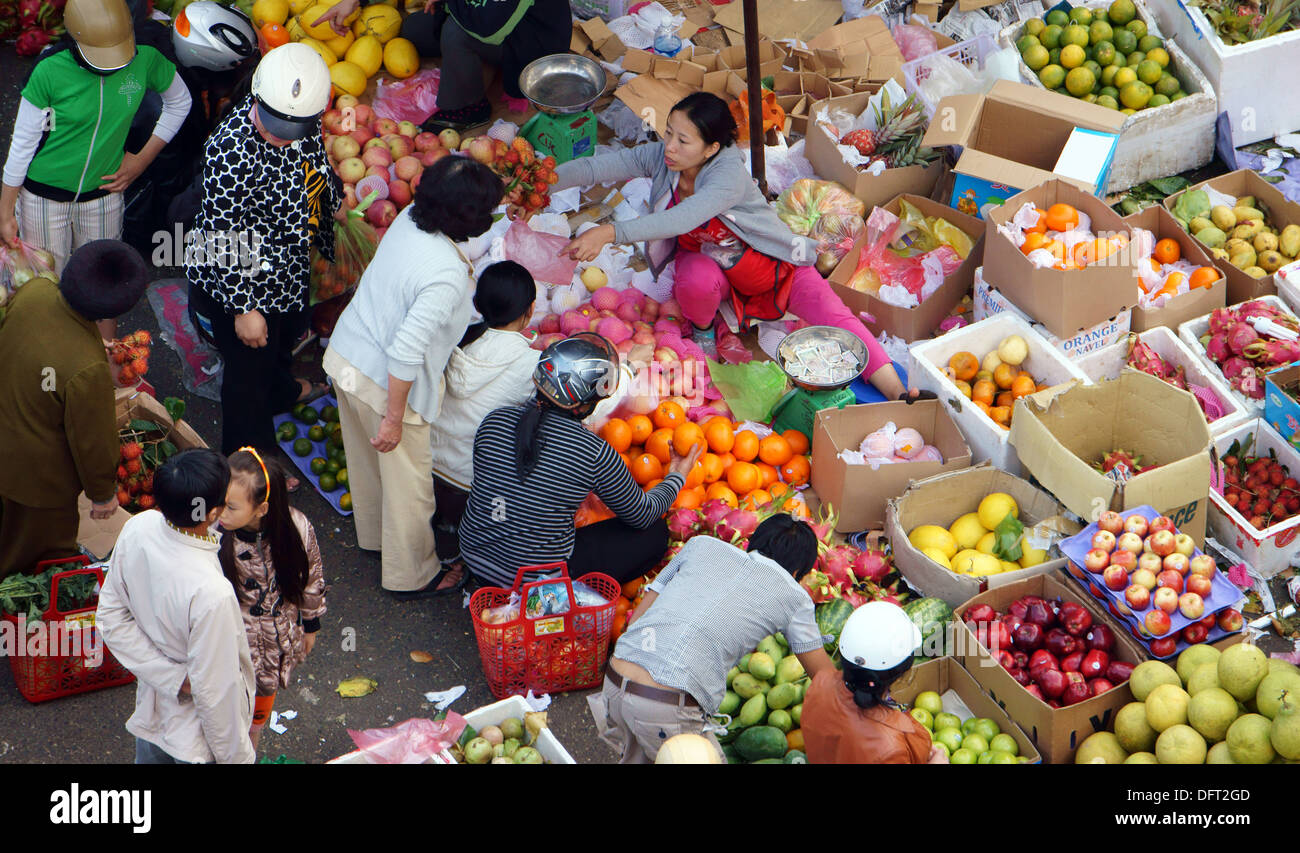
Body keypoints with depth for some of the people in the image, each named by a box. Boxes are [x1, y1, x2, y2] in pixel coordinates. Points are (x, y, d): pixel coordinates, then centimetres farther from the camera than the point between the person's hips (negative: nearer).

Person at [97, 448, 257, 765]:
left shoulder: (137, 528, -21)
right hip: (196, 738, -6)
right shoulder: (211, 594, -40)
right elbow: (214, 691, -28)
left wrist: (173, 677, -11)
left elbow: (110, 616, -8)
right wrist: (236, 756, -12)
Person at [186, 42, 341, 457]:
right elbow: (223, 242, -29)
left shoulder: (306, 120, -16)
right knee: (248, 375, 15)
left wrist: (336, 198, 26)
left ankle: (281, 392, 67)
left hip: (290, 271, 7)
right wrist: (243, 308, -23)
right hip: (244, 283, -7)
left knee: (284, 339, 35)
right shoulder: (231, 154, -37)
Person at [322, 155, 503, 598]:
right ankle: (411, 574, 34)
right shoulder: (446, 276, -32)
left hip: (343, 356, 8)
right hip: (385, 384, -8)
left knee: (366, 458, 31)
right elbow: (406, 352, -31)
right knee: (408, 481, 14)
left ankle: (373, 535, 56)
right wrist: (394, 419, -20)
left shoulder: (407, 219, -8)